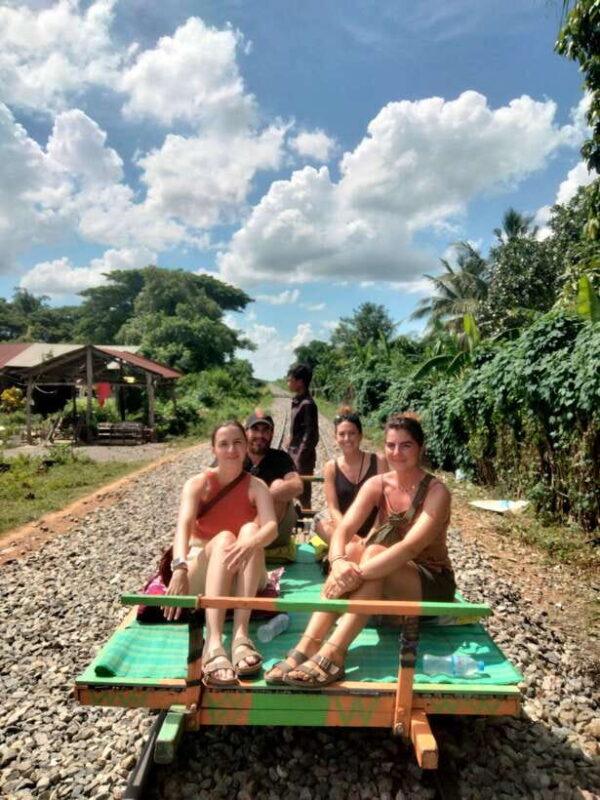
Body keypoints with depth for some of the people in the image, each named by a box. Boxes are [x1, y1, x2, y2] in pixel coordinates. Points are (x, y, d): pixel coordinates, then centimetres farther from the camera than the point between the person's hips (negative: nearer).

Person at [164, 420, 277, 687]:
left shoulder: (257, 487, -5)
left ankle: (241, 634, -41)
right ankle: (213, 644, -49)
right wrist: (179, 568, -45)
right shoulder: (198, 484, -7)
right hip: (201, 575, -1)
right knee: (224, 538, -32)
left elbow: (272, 527, -24)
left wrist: (250, 544, -48)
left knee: (251, 530, -28)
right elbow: (183, 526, -25)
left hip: (242, 578, 1)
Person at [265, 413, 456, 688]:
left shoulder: (436, 492, -18)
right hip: (387, 579, 4)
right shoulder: (377, 484, -4)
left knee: (374, 553, -34)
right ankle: (307, 646, -36)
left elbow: (410, 546, -33)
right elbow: (343, 529, -18)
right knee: (351, 551, -29)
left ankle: (332, 654, -43)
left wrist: (358, 573, -43)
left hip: (432, 584, -4)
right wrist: (340, 562, -40)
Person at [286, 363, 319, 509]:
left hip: (302, 457, -9)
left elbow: (311, 435, -20)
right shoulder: (297, 401, 9)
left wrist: (300, 459, -19)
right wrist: (290, 448, 15)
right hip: (294, 453, 9)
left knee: (303, 495, 2)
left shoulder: (307, 404, -18)